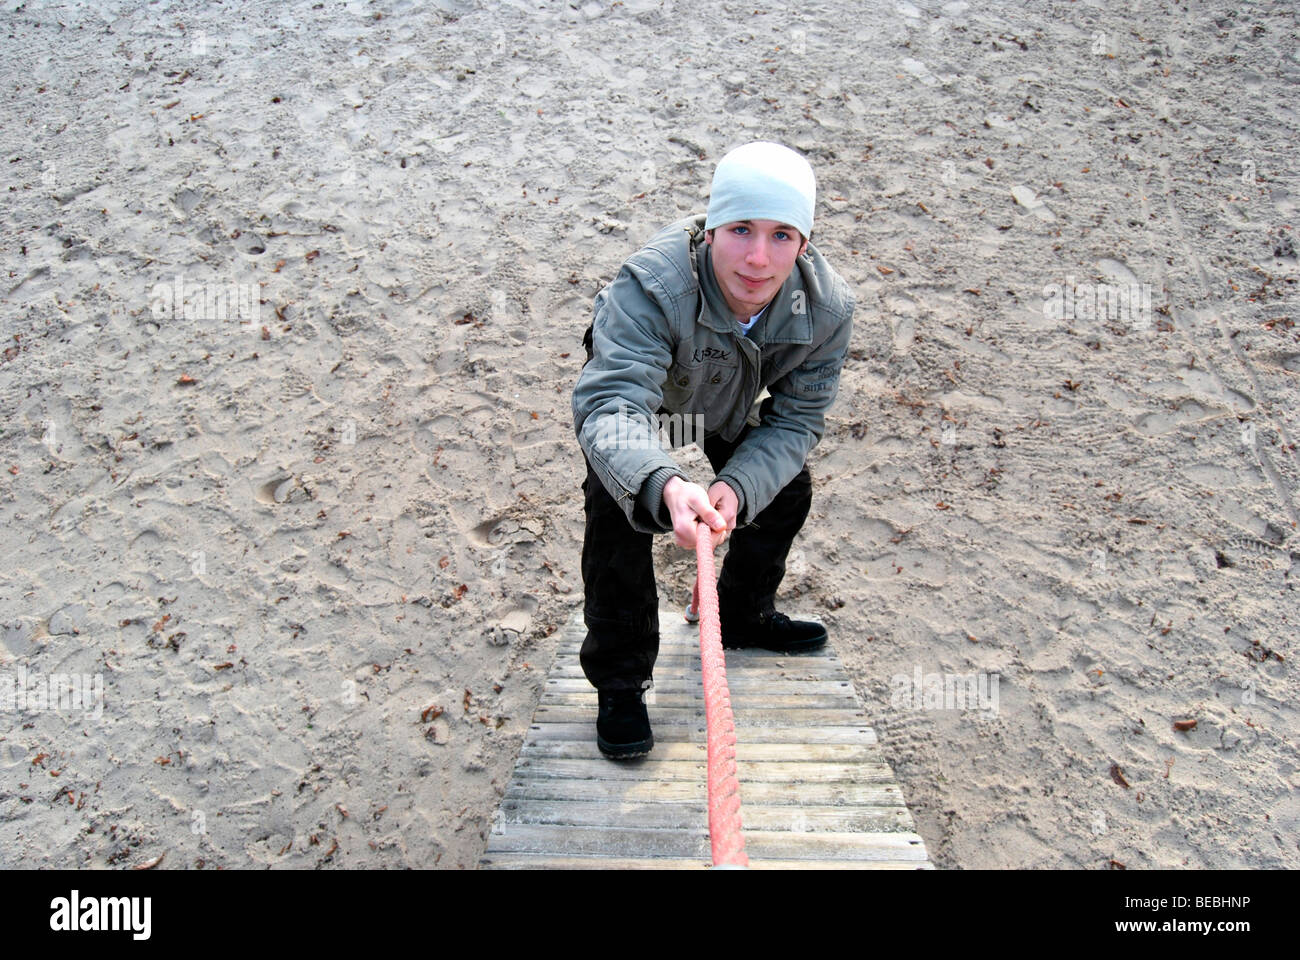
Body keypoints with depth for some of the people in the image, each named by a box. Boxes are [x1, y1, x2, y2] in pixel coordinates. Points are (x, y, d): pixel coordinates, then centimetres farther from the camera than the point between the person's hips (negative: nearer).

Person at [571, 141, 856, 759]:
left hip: (732, 402, 4)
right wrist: (664, 486, -77)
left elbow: (795, 419, -22)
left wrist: (736, 487, -41)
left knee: (788, 490, 8)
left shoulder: (827, 307, -31)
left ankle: (744, 617, 37)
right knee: (618, 510, -21)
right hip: (638, 379, -4)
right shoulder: (650, 285, -46)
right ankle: (619, 683, -3)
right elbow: (610, 406, -56)